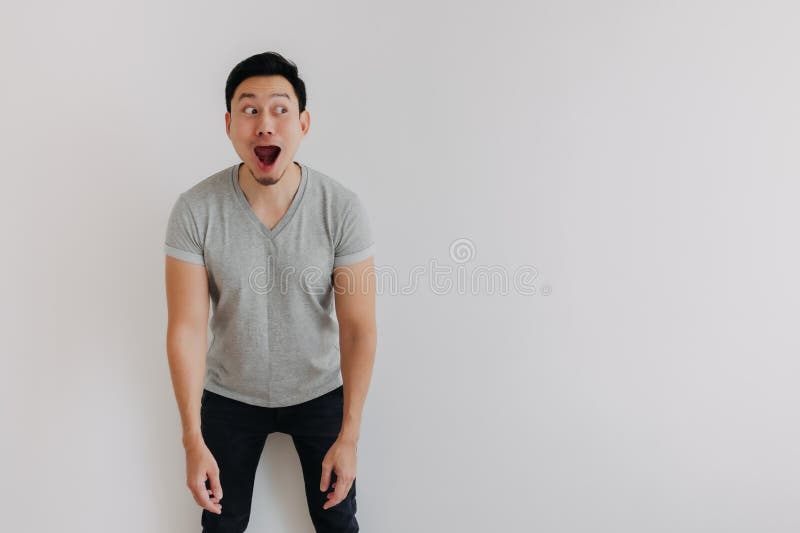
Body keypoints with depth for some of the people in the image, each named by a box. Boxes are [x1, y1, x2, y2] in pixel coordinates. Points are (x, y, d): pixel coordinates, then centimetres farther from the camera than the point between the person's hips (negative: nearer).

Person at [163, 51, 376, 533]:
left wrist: (349, 437, -17)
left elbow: (359, 327, -18)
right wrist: (193, 441, -17)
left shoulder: (343, 208, -22)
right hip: (229, 395, 1)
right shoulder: (194, 210, -20)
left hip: (321, 392, 0)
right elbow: (187, 327, -17)